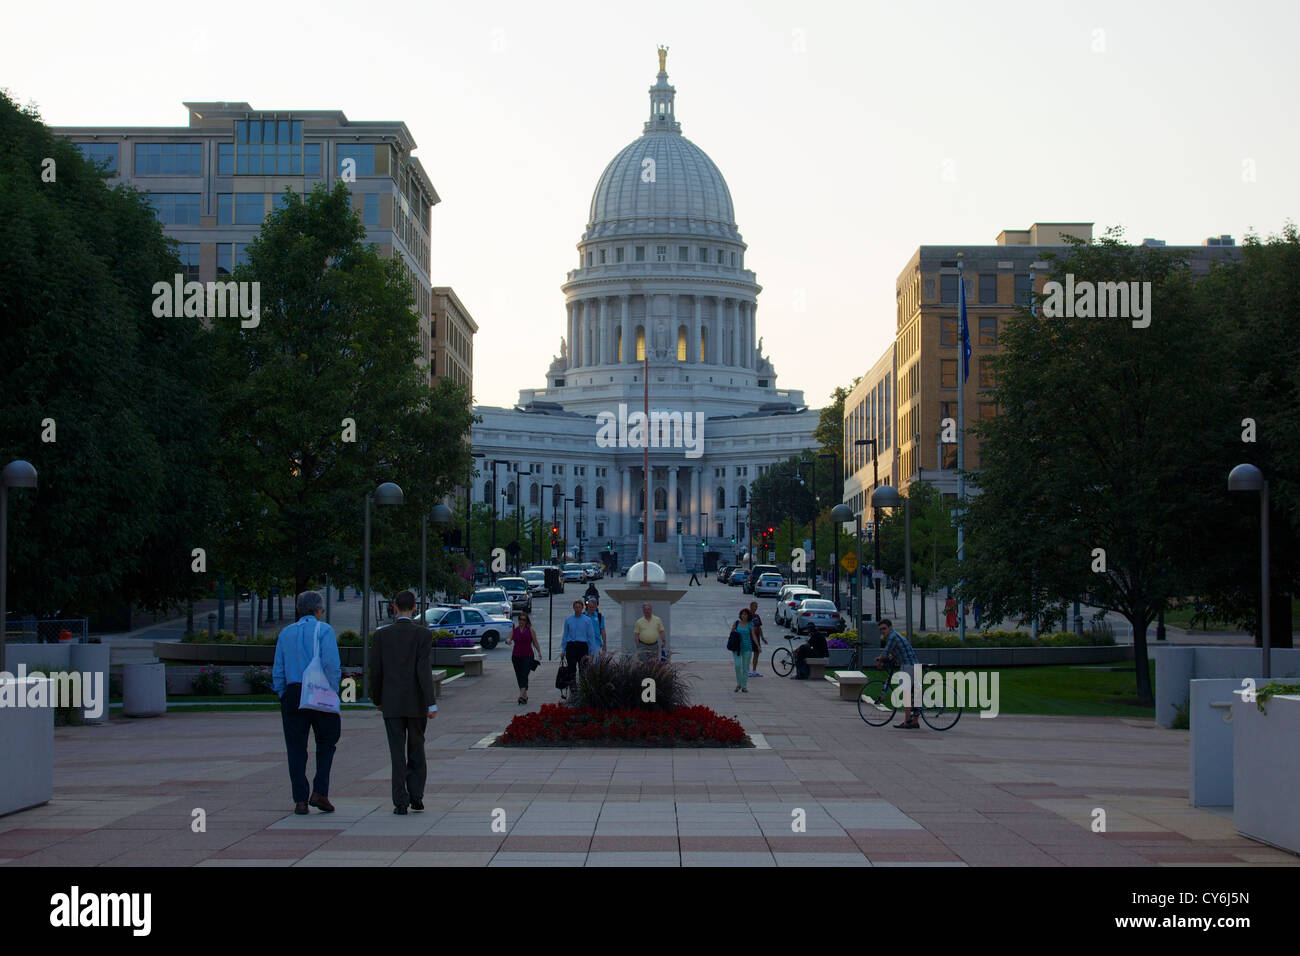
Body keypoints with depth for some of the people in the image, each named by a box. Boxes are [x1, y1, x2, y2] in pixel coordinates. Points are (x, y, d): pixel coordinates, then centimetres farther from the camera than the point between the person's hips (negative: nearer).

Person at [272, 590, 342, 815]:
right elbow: (331, 665, -13)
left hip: (292, 694, 3)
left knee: (296, 748, 5)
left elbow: (278, 671, 10)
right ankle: (320, 793, -2)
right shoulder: (323, 630, -2)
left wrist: (283, 696, 13)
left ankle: (300, 800, 2)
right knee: (326, 744, 10)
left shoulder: (286, 633, 13)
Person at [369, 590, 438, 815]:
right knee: (416, 749, 15)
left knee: (398, 753, 3)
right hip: (417, 703, 0)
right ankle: (416, 796, 11)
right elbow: (424, 669, -13)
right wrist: (431, 703, -14)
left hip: (392, 703, 1)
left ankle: (401, 802, -2)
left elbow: (375, 670, 0)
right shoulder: (423, 634, -6)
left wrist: (377, 699, 15)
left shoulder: (382, 635, 0)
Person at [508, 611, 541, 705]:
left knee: (524, 675, -15)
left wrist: (539, 653, -5)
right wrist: (508, 640, -25)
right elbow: (509, 639, -1)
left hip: (528, 656, -4)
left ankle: (522, 696, -25)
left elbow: (535, 643, 4)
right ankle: (525, 695, 20)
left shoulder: (530, 630, 2)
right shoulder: (514, 630, 9)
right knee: (519, 676, 8)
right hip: (516, 656, 4)